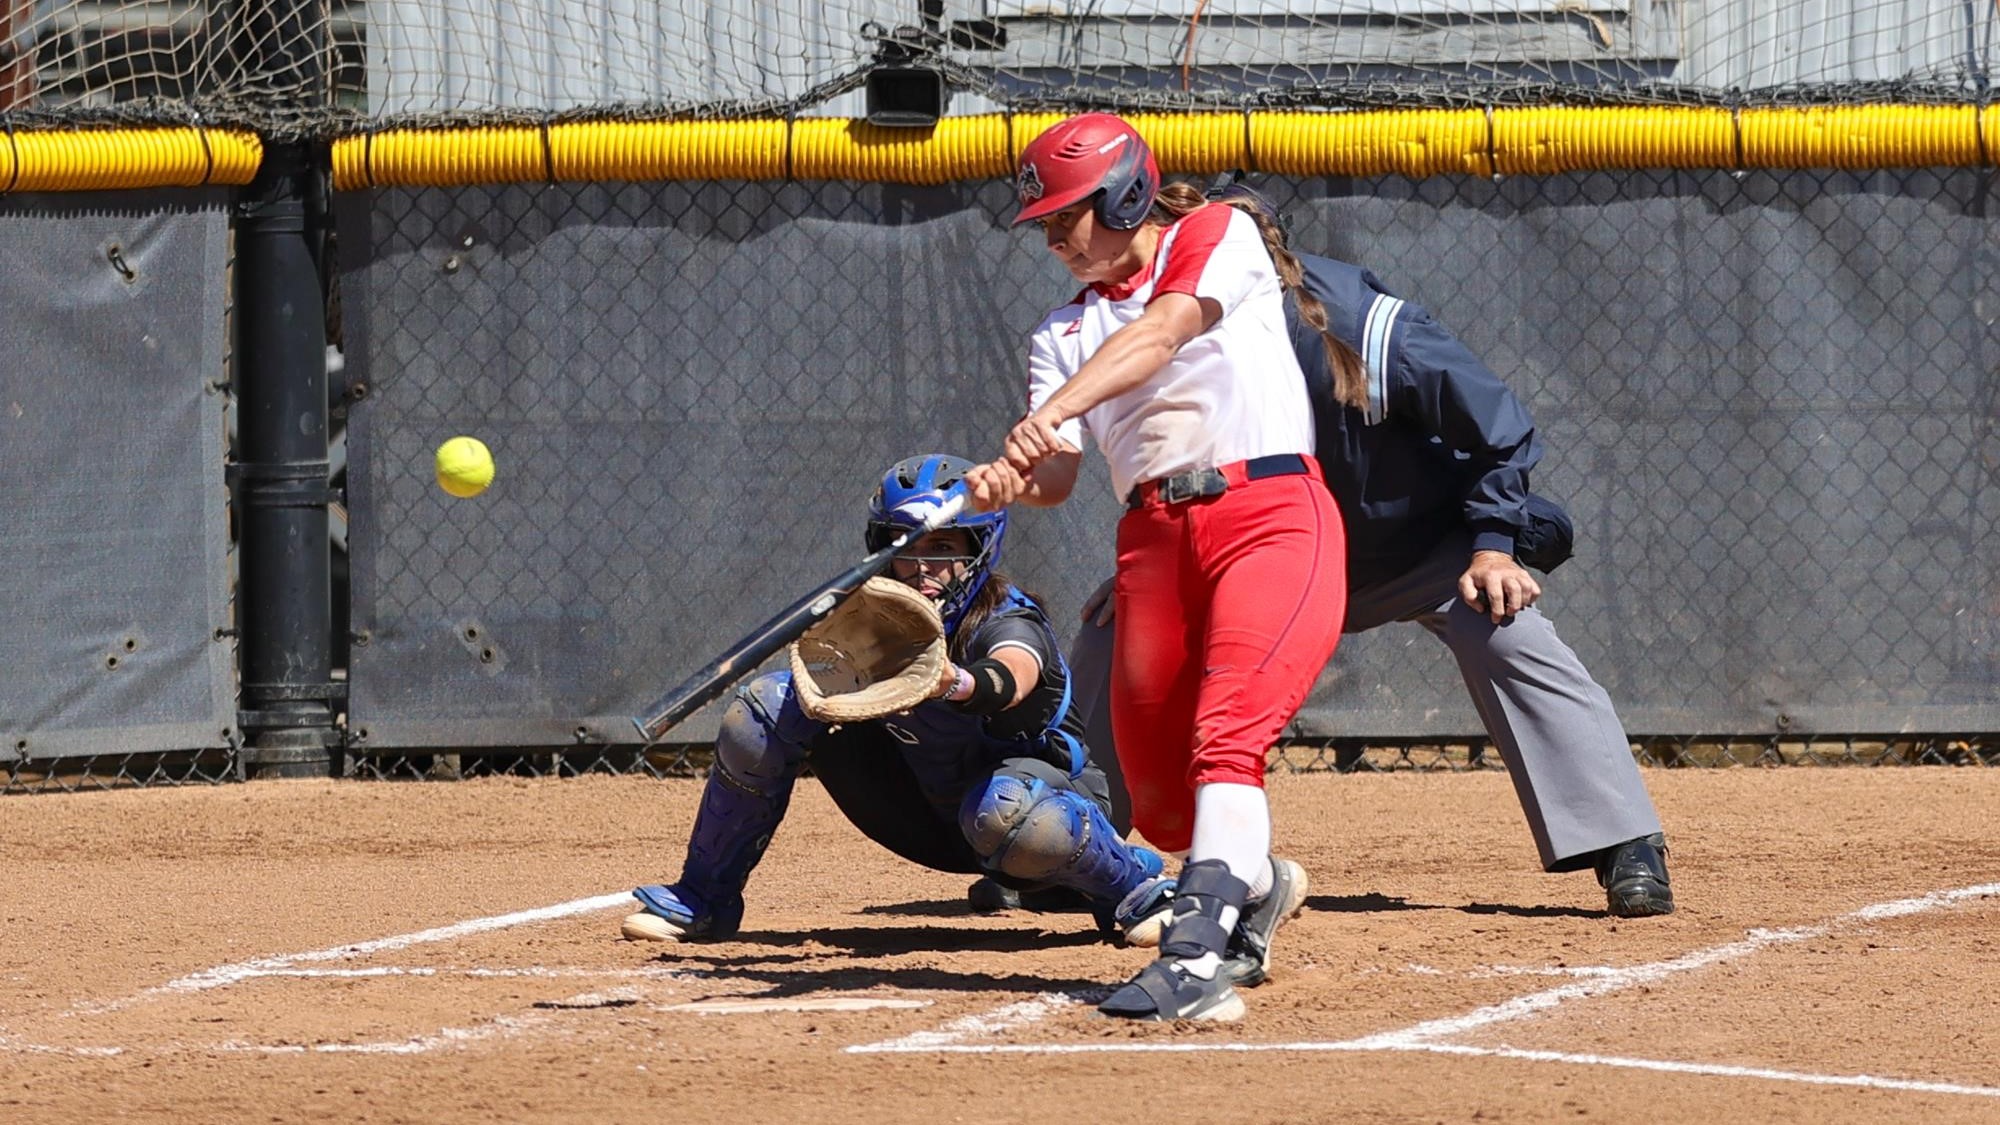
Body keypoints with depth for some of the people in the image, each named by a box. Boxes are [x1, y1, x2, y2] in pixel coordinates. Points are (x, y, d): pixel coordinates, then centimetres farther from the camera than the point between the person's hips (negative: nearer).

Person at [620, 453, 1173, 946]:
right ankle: (702, 902, 5)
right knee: (769, 705, -10)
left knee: (1006, 811, -44)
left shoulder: (1008, 623, -26)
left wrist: (957, 684, -74)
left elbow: (1011, 680, -50)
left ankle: (1136, 887, -12)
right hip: (927, 816, 5)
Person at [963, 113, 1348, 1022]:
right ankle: (1255, 887, 37)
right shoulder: (1064, 332, 20)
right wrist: (1010, 482, -18)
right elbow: (1057, 476, 8)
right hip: (1155, 537, 6)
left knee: (1225, 737, -25)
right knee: (1160, 801, 6)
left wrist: (1052, 409, -28)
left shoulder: (1217, 239, 7)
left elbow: (1161, 333, -13)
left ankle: (1199, 958, -37)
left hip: (1274, 513, -6)